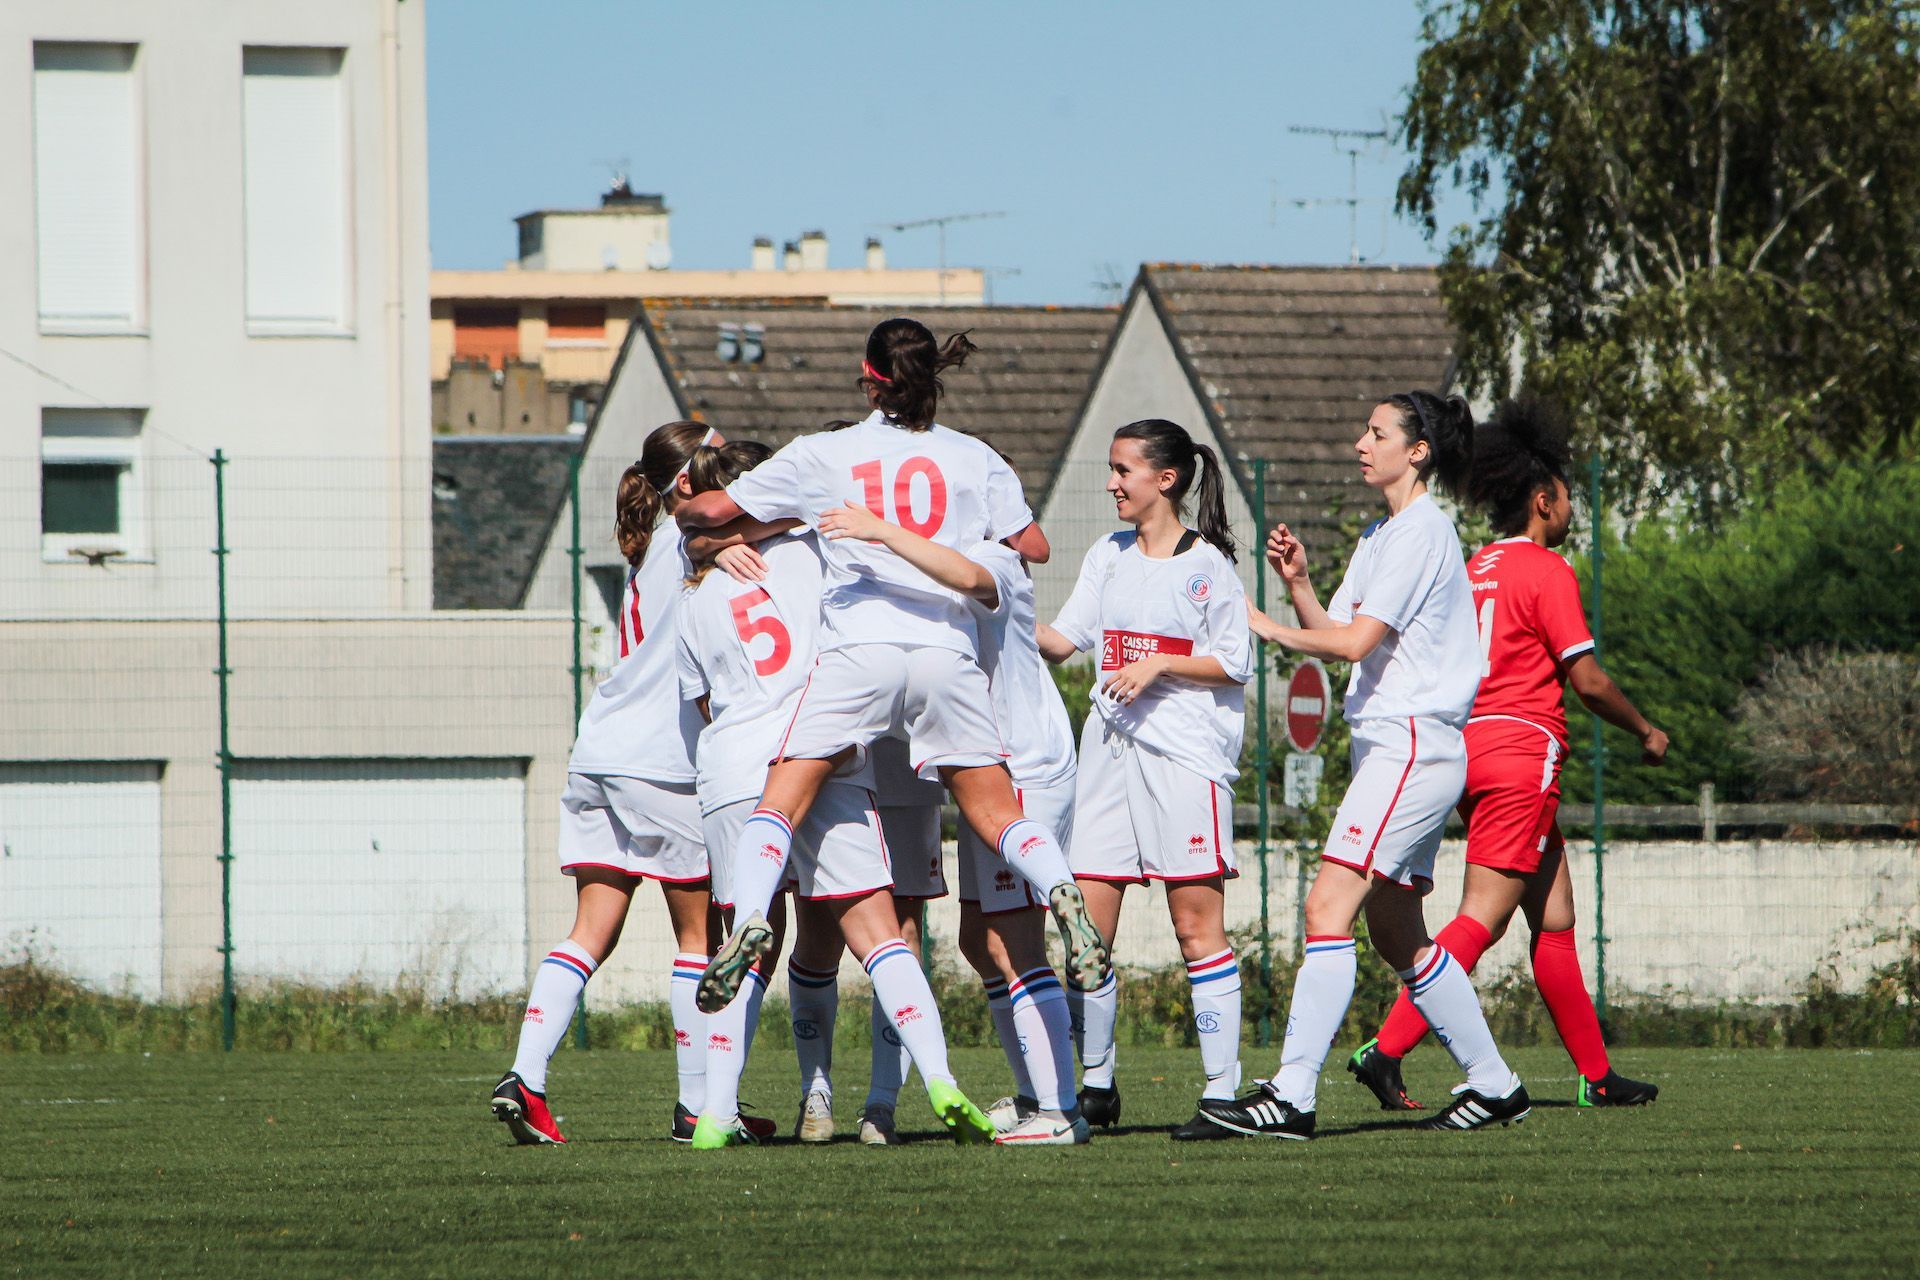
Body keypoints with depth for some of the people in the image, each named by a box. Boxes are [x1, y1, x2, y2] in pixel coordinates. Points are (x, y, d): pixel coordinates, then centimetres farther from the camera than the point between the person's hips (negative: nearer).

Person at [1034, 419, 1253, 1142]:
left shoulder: (1207, 565, -2)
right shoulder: (1107, 558, 14)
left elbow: (1233, 663, -3)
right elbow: (1065, 639, 9)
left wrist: (1159, 665, -13)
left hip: (1186, 752, -6)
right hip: (1111, 749, 6)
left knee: (1196, 922, -6)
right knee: (1088, 923, 1)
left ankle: (1223, 1093, -5)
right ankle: (1096, 1086, 11)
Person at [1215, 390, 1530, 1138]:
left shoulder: (1420, 532, -12)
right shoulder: (1382, 535, 19)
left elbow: (1354, 641, -18)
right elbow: (1332, 632, 16)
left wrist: (1273, 629, -6)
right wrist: (1297, 584, 0)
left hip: (1412, 747, -10)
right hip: (1389, 748, 10)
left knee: (1328, 908, -17)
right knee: (1395, 934, 13)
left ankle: (1290, 1097, -22)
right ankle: (1494, 1085, 20)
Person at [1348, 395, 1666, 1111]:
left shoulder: (1474, 570, 15)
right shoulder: (1546, 571, -8)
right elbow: (1588, 681, -7)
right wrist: (1645, 733, 5)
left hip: (1470, 748, 9)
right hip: (1522, 751, -9)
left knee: (1555, 918, 13)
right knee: (1481, 919, -12)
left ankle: (1596, 1074, 16)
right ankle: (1386, 1049, -22)